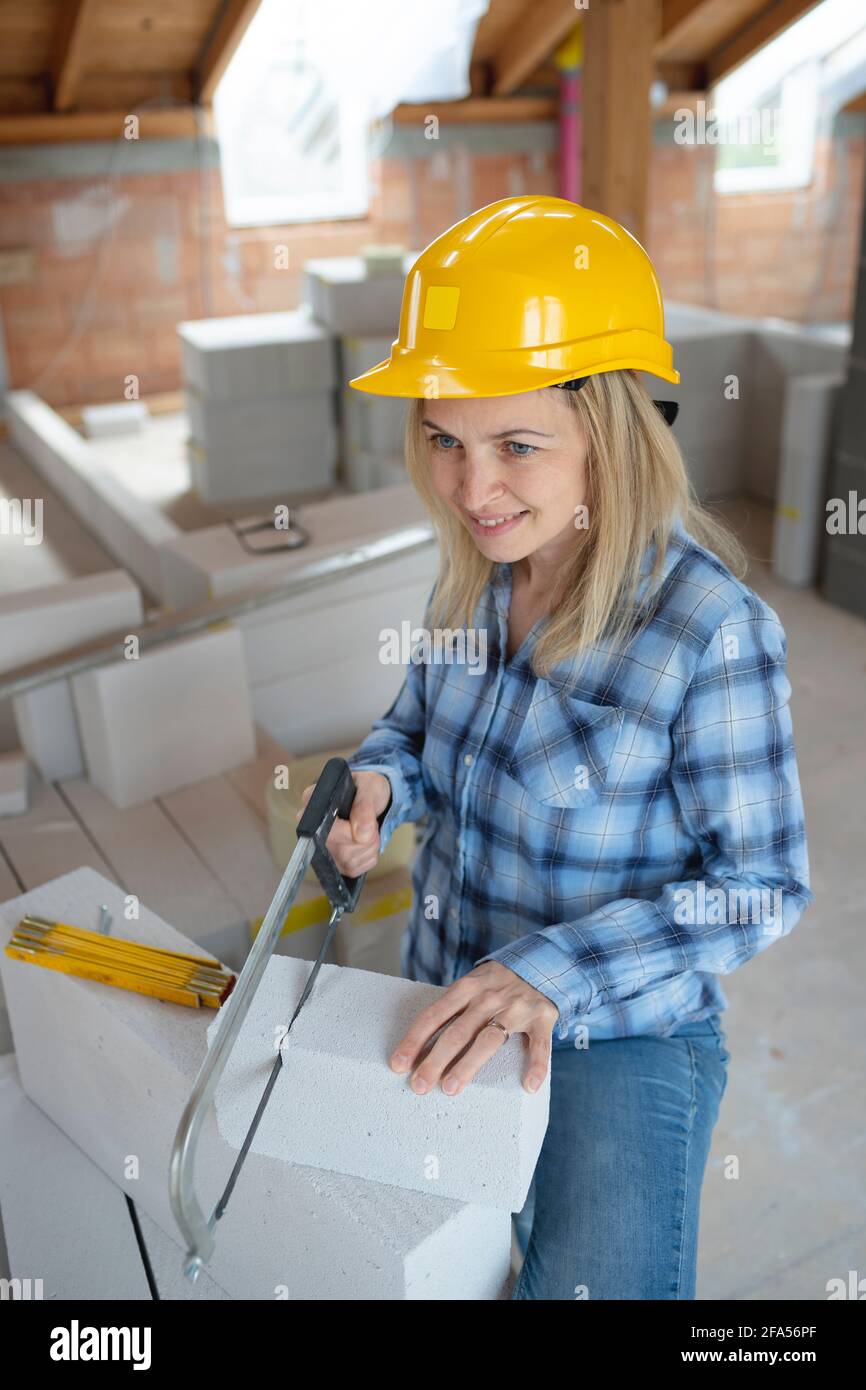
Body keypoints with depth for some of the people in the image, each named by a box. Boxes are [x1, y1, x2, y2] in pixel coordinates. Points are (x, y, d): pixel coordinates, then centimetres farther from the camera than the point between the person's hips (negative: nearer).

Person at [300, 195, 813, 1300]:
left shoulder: (712, 630, -28)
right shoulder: (479, 568, -8)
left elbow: (760, 888, -20)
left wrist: (552, 971, -30)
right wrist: (377, 783, -15)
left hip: (621, 1041, -6)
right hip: (448, 1000, 6)